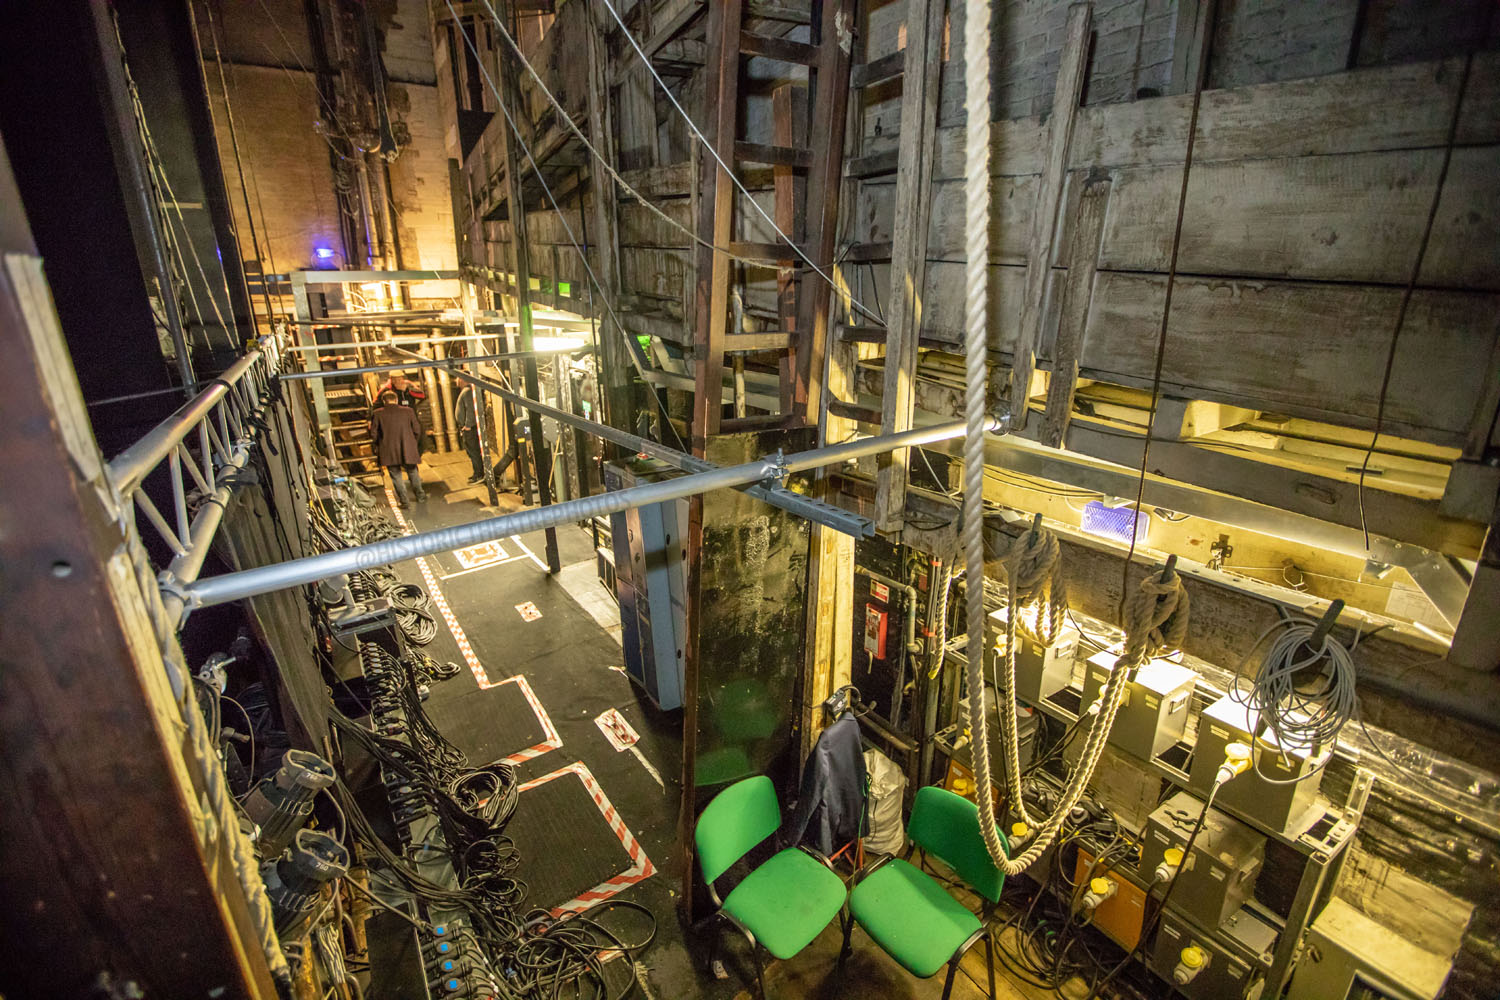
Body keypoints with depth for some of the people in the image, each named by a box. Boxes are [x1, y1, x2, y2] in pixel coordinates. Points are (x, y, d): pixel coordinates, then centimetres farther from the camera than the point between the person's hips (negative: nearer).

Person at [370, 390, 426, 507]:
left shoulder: (378, 414, -6)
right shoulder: (408, 411, -4)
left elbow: (373, 434, -4)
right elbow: (417, 431, 1)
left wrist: (380, 444, 14)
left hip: (389, 452, -1)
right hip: (408, 451, 1)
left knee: (396, 476, 10)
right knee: (412, 472, 21)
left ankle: (404, 501, 12)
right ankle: (420, 495, 33)